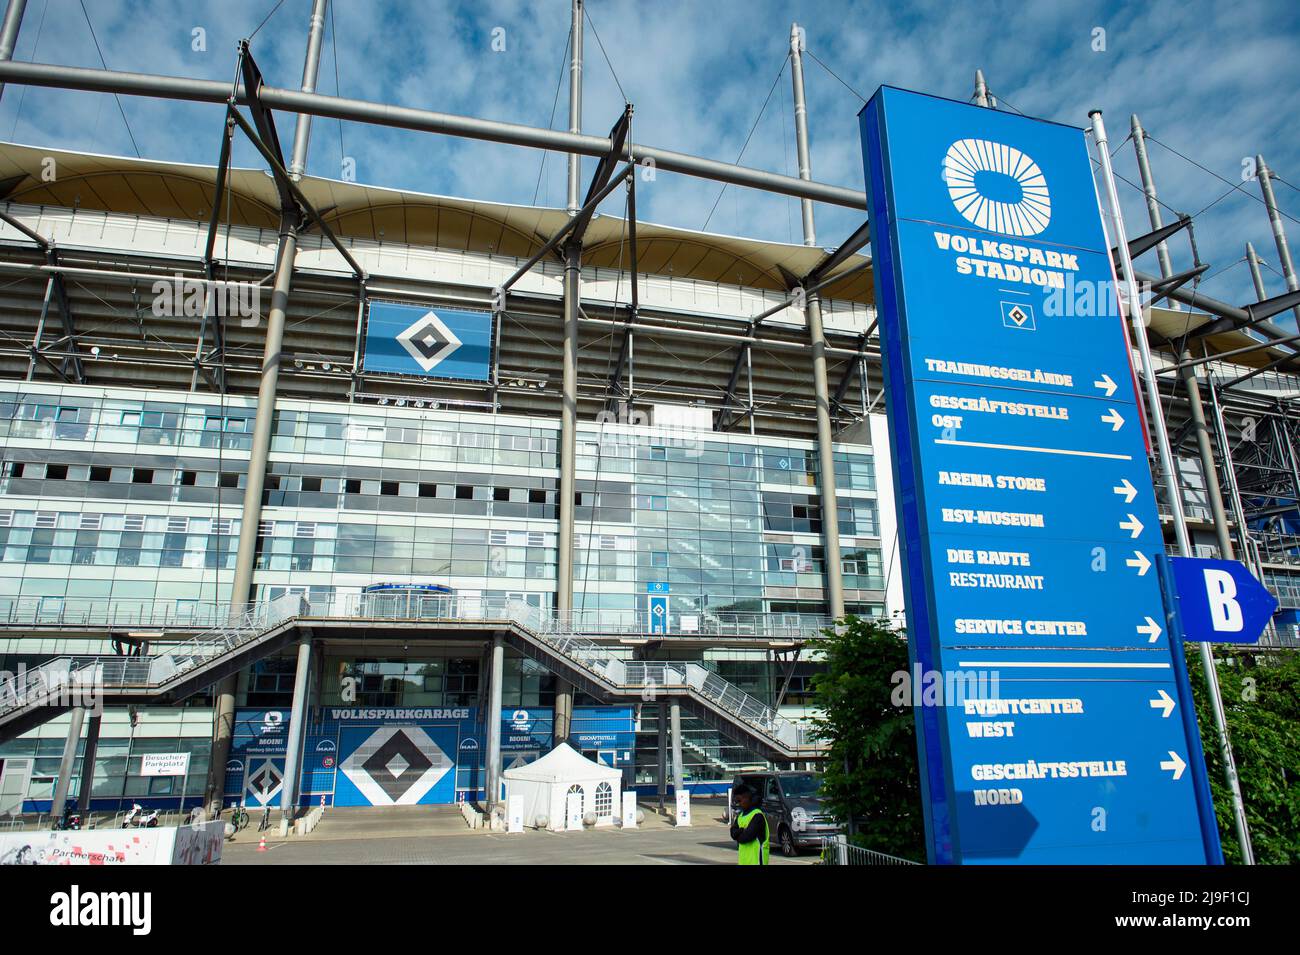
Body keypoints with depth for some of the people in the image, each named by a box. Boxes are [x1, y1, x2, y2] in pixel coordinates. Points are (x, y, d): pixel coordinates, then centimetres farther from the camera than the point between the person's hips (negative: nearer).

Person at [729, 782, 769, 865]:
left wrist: (738, 834, -3)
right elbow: (733, 833, 4)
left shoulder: (757, 816, -14)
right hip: (744, 860, 9)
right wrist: (743, 831, -15)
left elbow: (747, 836, -21)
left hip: (757, 859, -9)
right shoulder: (741, 815, 13)